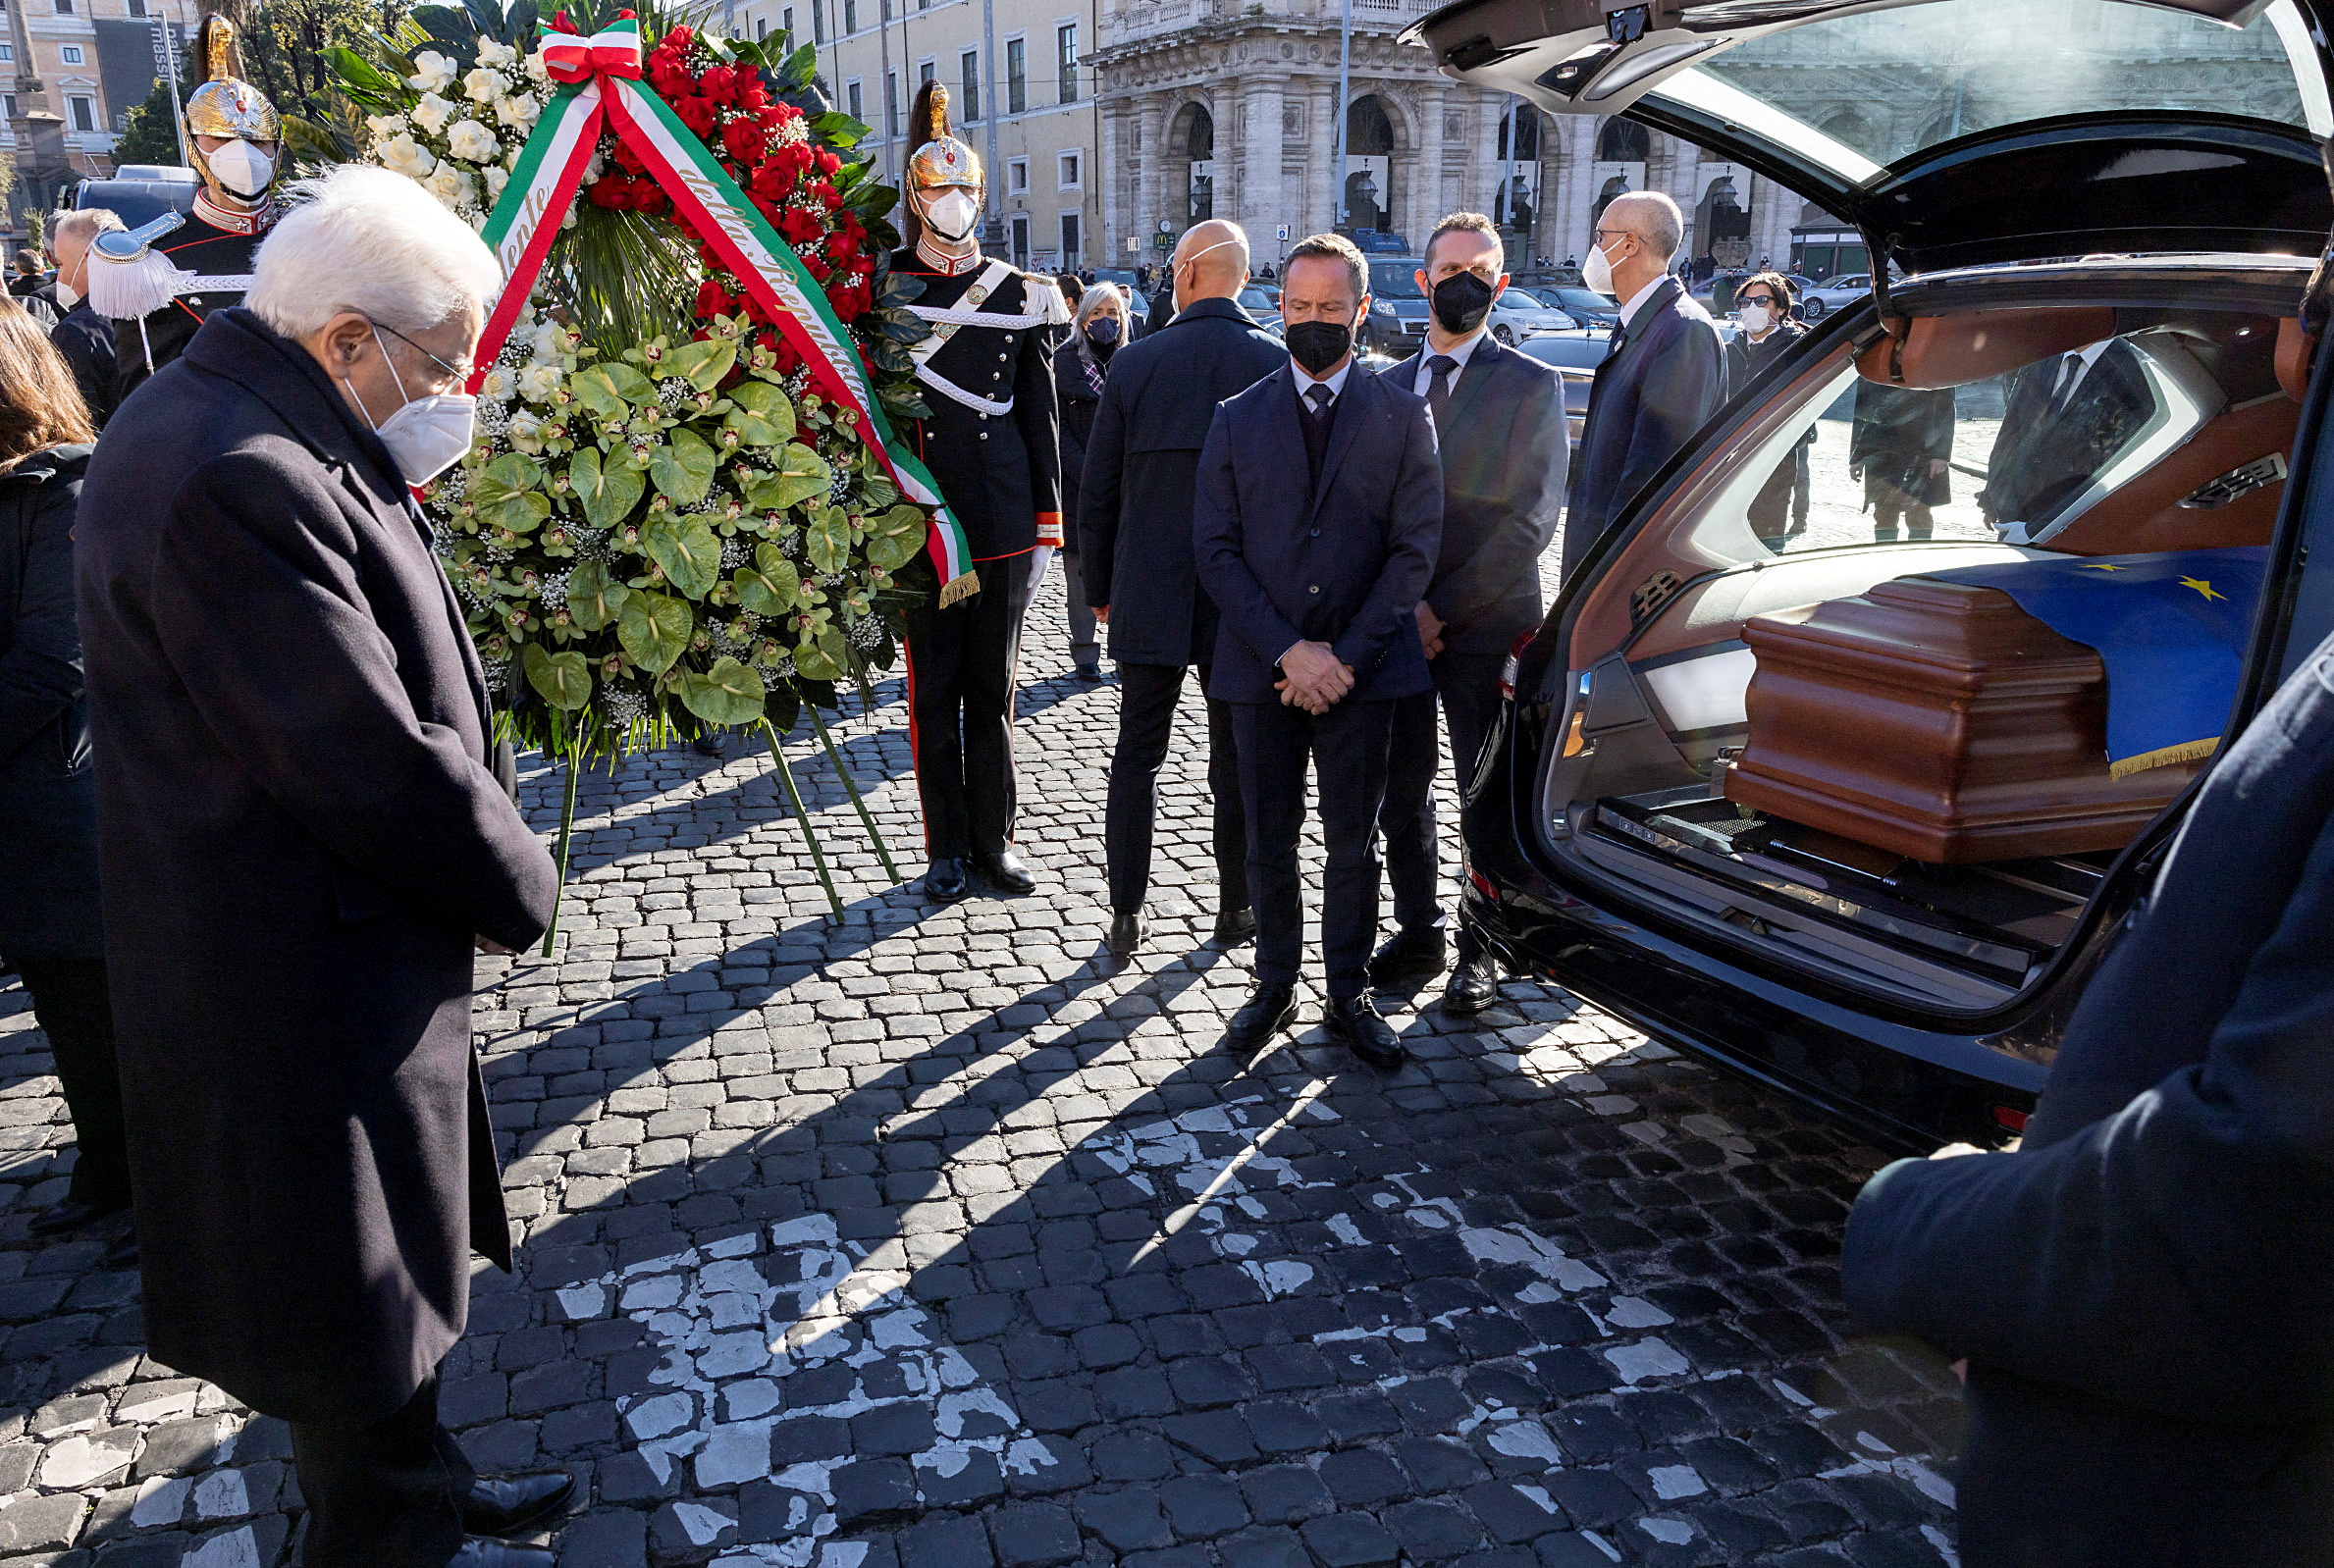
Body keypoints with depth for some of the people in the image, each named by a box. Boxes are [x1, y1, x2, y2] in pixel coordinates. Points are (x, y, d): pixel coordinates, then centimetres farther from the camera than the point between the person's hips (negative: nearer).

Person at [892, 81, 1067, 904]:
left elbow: (1039, 417, 8)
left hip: (1005, 519, 1)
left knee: (993, 688, 9)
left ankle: (994, 839, 19)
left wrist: (1049, 519, 4)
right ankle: (948, 847, 16)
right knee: (934, 692, 5)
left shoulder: (1020, 296, 7)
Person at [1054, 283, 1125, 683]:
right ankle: (1085, 654, 8)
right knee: (1081, 568, 1)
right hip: (1079, 484, -2)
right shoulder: (1064, 361, 3)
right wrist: (1085, 472, -14)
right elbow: (1058, 426, -3)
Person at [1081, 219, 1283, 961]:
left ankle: (1126, 914, 11)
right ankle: (1235, 907, 21)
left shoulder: (1137, 362, -4)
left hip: (1149, 595, 0)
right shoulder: (1278, 363, -6)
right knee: (1238, 759, 11)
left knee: (1136, 757, 9)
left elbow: (1097, 494, 0)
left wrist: (1100, 589, 11)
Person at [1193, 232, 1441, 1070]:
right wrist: (1285, 651, -11)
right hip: (1261, 669, 1)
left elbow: (1416, 548, -2)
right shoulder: (1237, 418, 6)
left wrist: (1346, 654, -11)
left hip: (1362, 669, -1)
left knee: (1354, 844, 7)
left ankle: (1349, 996, 20)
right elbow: (1215, 549, 0)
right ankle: (1274, 986, 25)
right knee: (1267, 841, 9)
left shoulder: (1403, 417, 3)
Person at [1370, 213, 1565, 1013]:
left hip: (1486, 626, -4)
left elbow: (1531, 519, -10)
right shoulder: (1389, 385, 13)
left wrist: (1443, 607, -15)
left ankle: (1481, 950, 19)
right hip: (1400, 622, 4)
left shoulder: (1531, 385, -2)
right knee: (1400, 791, 9)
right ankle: (1418, 933, 25)